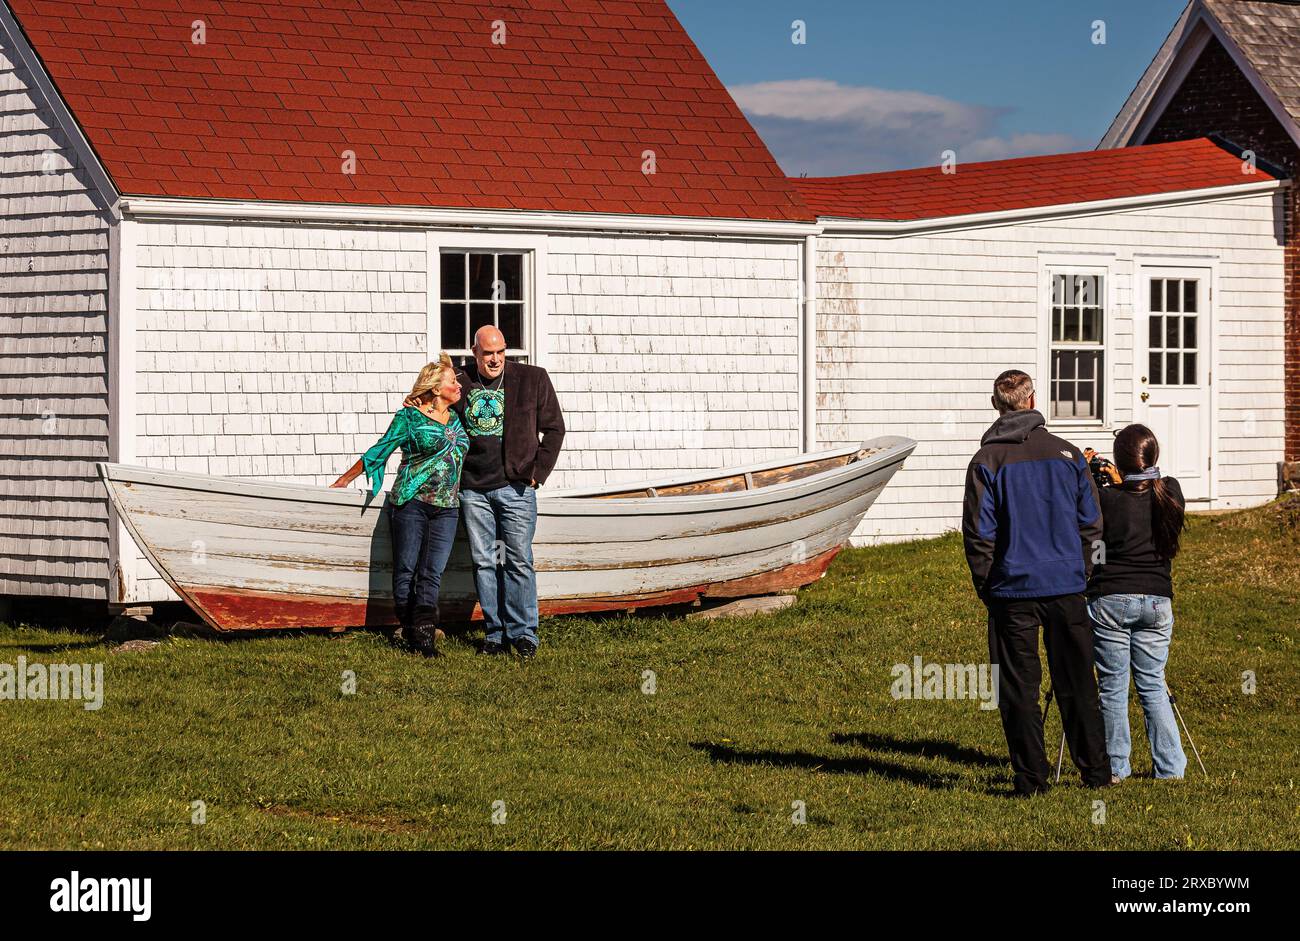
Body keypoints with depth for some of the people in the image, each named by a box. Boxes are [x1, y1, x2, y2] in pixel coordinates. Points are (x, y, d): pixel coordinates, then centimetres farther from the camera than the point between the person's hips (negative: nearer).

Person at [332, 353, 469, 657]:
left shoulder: (456, 418, 13)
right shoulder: (410, 417, -3)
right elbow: (379, 451, 4)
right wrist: (346, 479, 9)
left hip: (446, 507, 4)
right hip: (411, 503, -4)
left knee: (432, 574, -3)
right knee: (406, 570, 0)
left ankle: (424, 637, -7)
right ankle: (410, 629, 10)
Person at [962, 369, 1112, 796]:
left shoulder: (987, 461, -6)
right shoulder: (1067, 454, 2)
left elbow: (978, 534, -6)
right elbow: (1091, 523, 5)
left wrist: (986, 586, 6)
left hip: (1012, 589, -2)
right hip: (1067, 586, 3)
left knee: (1019, 689, 4)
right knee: (1077, 684, 11)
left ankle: (1031, 777, 3)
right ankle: (1096, 772, 15)